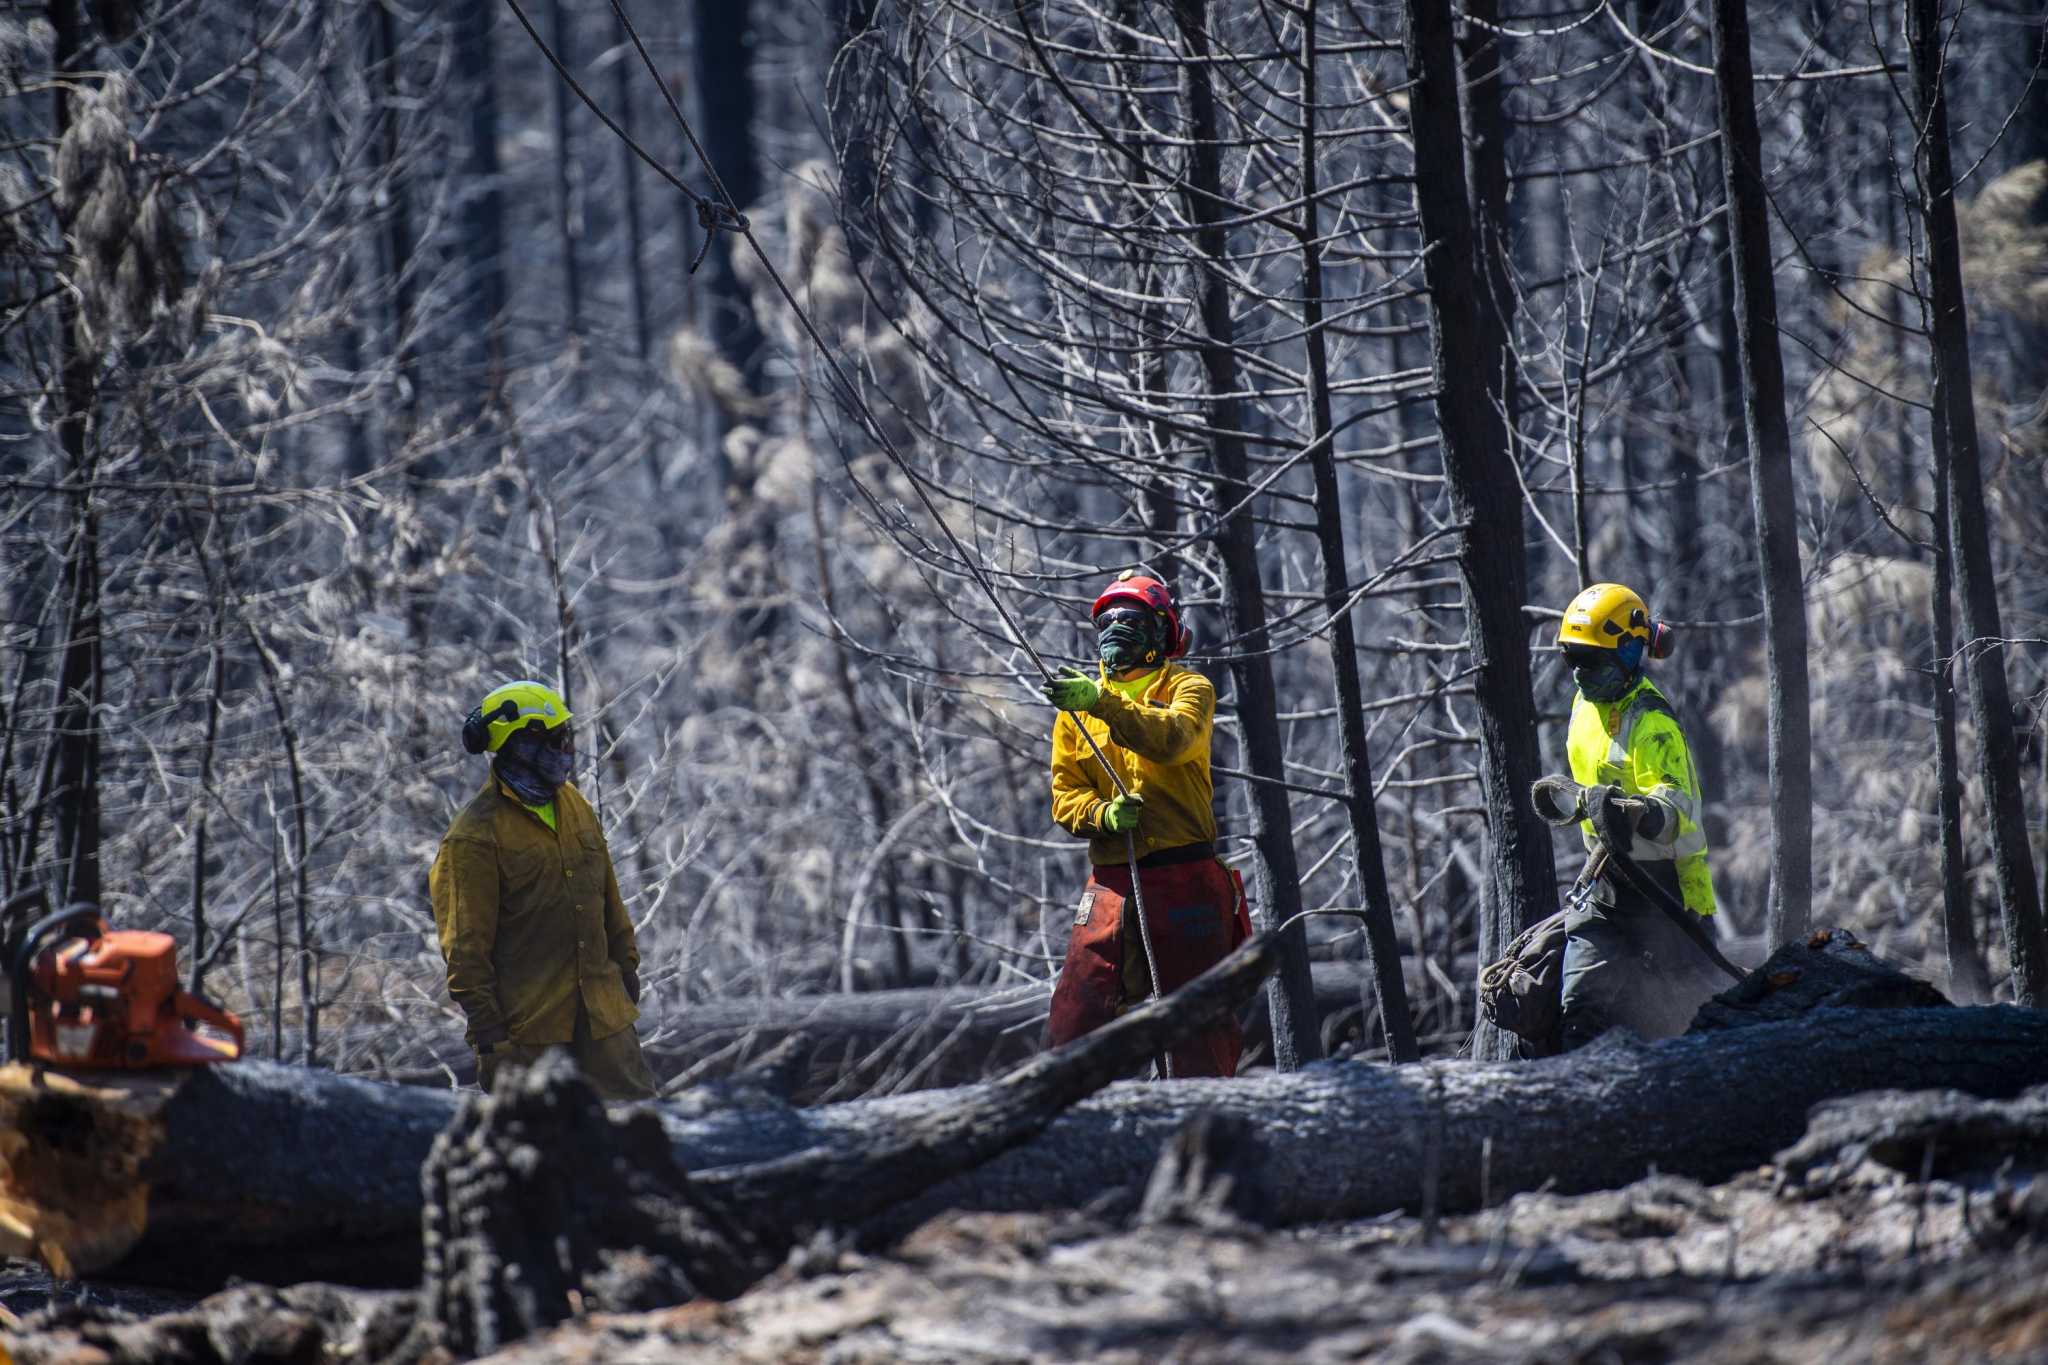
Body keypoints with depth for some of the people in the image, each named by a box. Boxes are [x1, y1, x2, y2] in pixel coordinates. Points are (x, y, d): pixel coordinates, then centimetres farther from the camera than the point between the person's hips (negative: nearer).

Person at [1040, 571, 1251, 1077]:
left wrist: (1103, 703, -33)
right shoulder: (1075, 708, 16)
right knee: (1072, 1027, -6)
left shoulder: (1188, 688, 3)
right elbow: (1065, 794, 9)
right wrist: (1104, 814, -13)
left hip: (1185, 881, -4)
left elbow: (1174, 738, -20)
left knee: (1200, 1034, -1)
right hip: (1110, 882, 4)